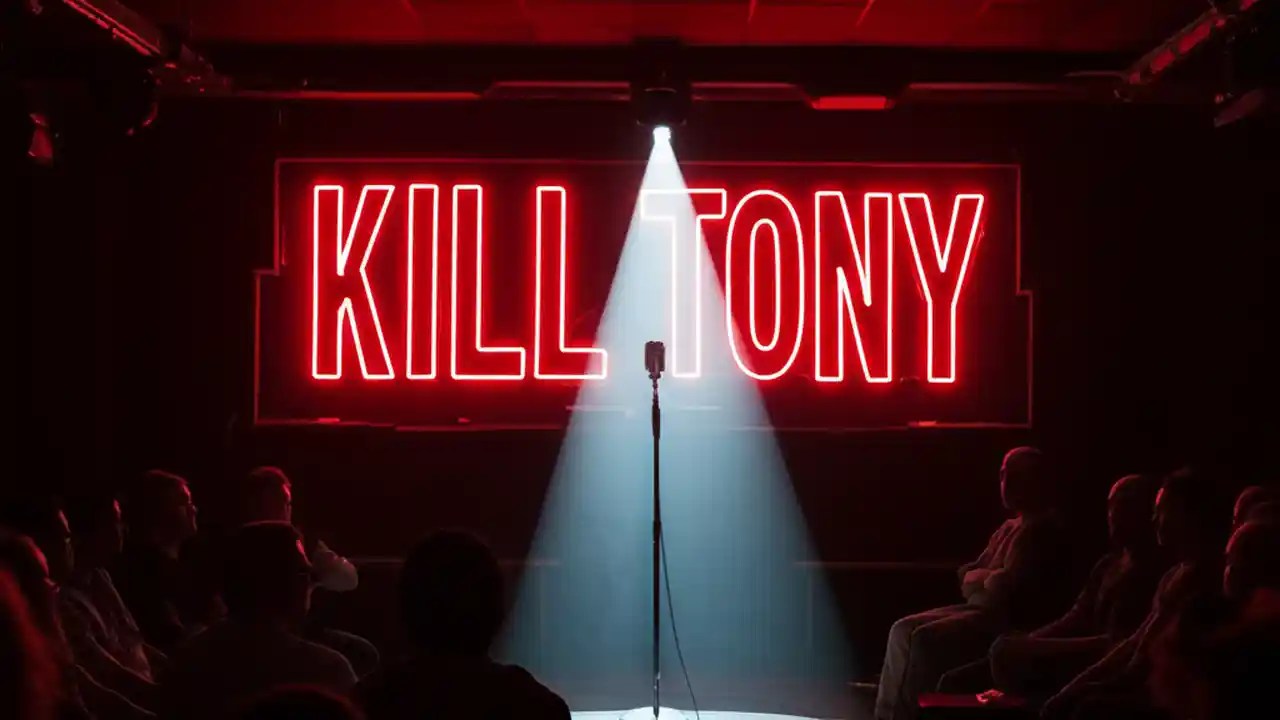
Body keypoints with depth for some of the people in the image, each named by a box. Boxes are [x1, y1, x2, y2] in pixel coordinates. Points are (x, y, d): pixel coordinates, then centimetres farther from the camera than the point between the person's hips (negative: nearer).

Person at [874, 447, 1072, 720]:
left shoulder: (1042, 528, -11)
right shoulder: (1009, 527, 20)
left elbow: (1007, 582, -20)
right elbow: (967, 574, 18)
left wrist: (979, 579, 0)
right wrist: (975, 578, -4)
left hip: (1009, 619, -10)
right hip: (983, 609, 10)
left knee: (925, 638, -25)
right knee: (903, 629, -2)